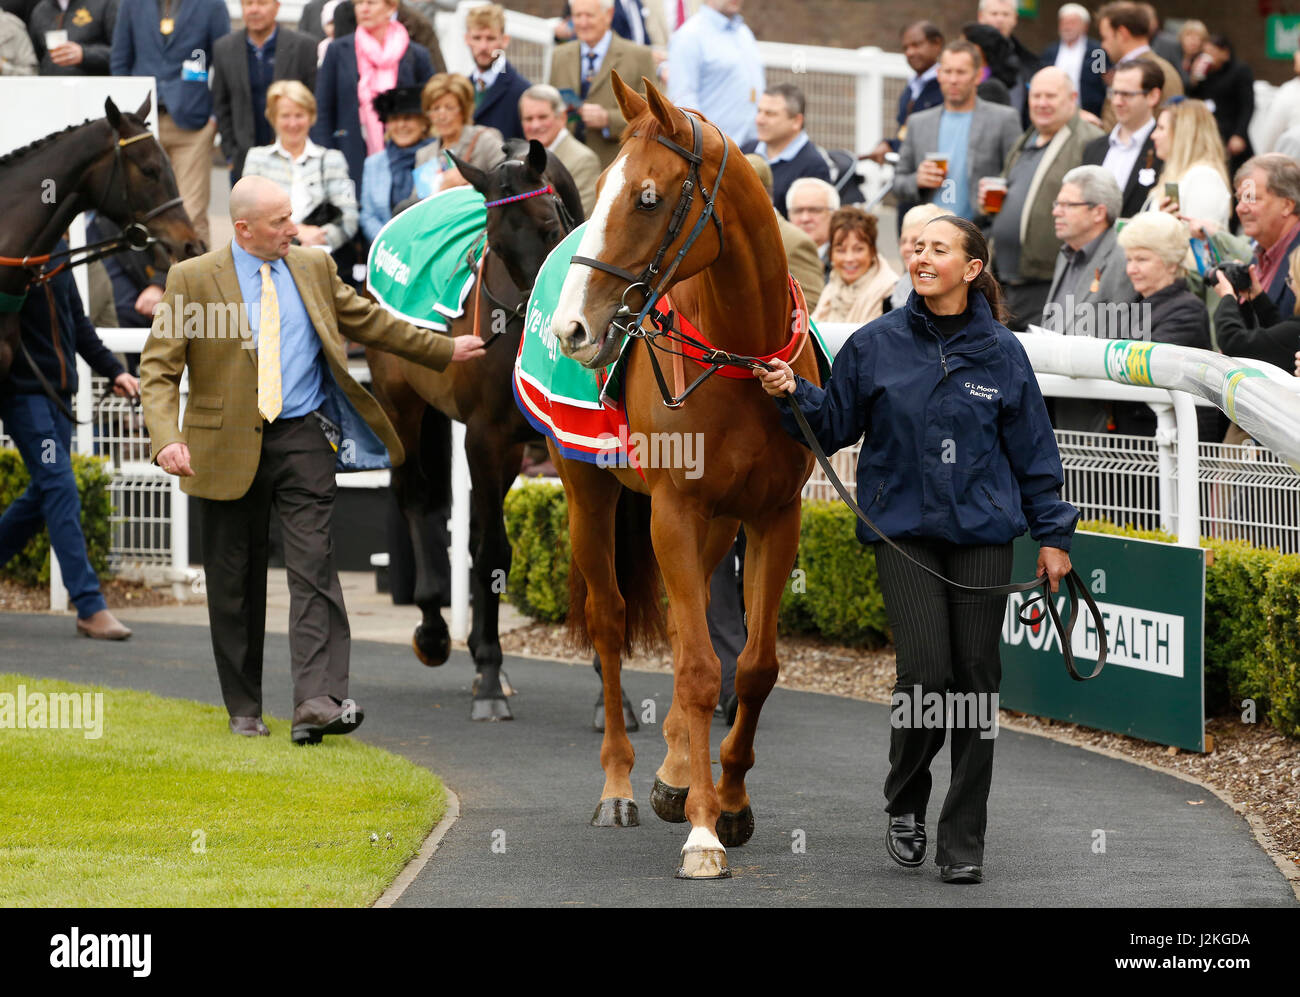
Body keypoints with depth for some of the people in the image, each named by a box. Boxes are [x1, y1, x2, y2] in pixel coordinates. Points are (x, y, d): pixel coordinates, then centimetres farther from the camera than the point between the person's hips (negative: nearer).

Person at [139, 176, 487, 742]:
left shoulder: (313, 270, 9)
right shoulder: (192, 280, -2)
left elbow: (369, 323, 23)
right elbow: (158, 369, -6)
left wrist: (443, 351, 26)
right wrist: (167, 439, -22)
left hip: (303, 440, 1)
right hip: (227, 449, -1)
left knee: (313, 567, -13)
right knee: (234, 584, 6)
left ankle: (317, 702, -22)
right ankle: (243, 710, 19)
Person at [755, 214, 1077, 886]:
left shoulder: (1001, 352, 3)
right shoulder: (876, 345, 2)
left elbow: (1033, 452, 9)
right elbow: (835, 425, 8)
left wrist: (1052, 534, 8)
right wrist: (793, 395, -11)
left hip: (982, 533, 1)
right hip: (904, 531, -1)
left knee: (976, 680, 0)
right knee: (926, 673, -12)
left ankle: (963, 841, 7)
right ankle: (905, 806, 13)